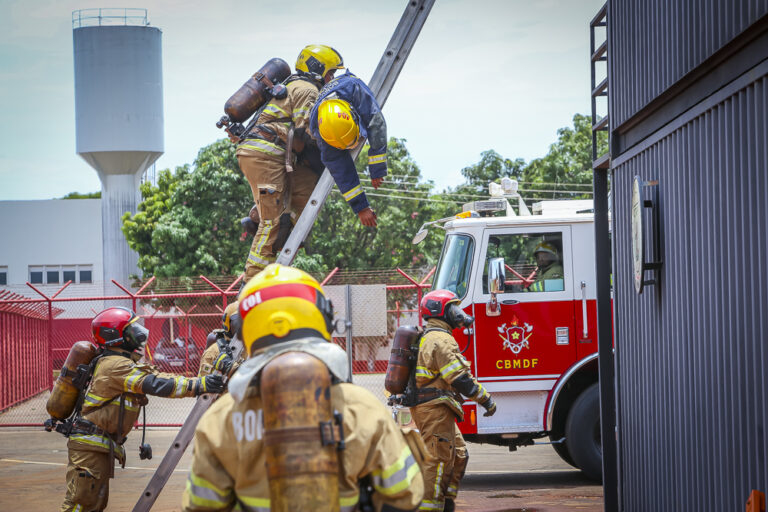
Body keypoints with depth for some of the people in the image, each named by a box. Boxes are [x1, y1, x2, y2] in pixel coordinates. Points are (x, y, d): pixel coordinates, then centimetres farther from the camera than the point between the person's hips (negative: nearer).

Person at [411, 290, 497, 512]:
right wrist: (485, 399, -12)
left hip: (426, 408, 11)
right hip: (436, 408, -11)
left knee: (459, 455, 16)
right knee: (439, 460, -11)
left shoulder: (429, 338, 21)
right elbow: (459, 378, -19)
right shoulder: (442, 340, -13)